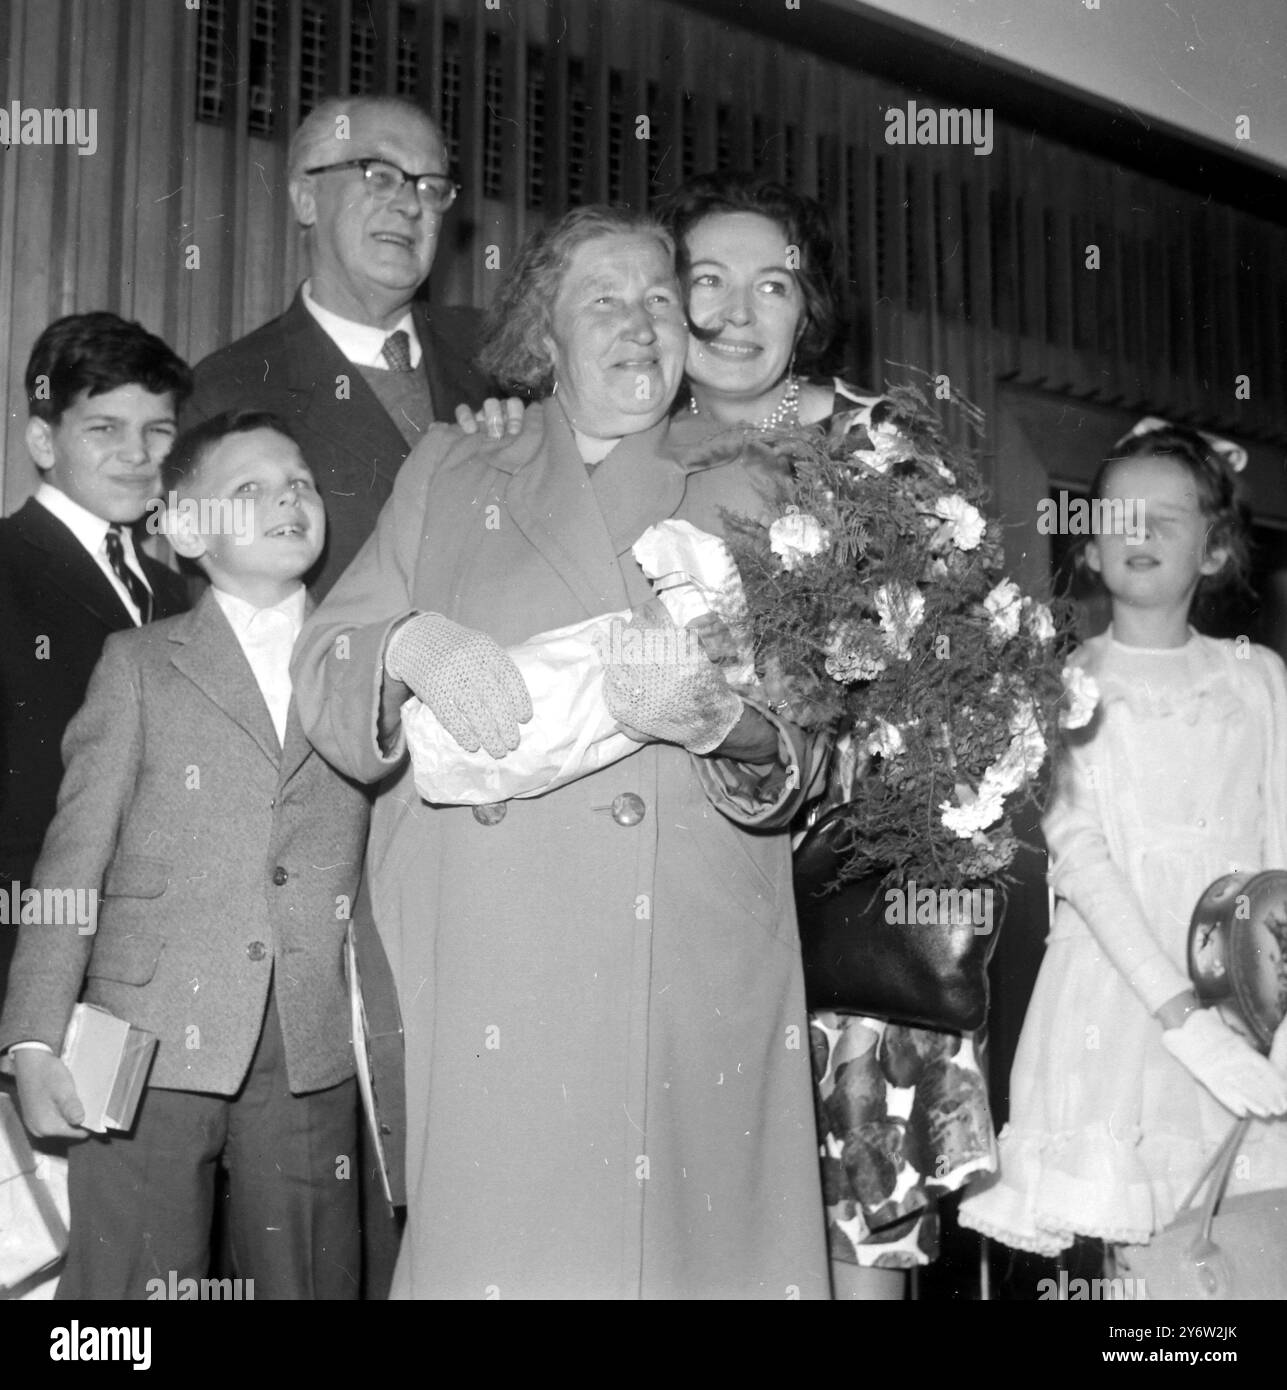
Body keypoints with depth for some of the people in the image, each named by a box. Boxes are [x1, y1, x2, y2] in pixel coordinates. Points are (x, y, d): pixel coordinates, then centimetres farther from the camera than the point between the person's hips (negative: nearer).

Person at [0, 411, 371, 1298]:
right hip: (154, 1040, -1)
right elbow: (72, 860, 1)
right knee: (134, 1286, 1)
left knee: (309, 1280, 7)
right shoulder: (139, 667, 6)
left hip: (314, 1053, 2)